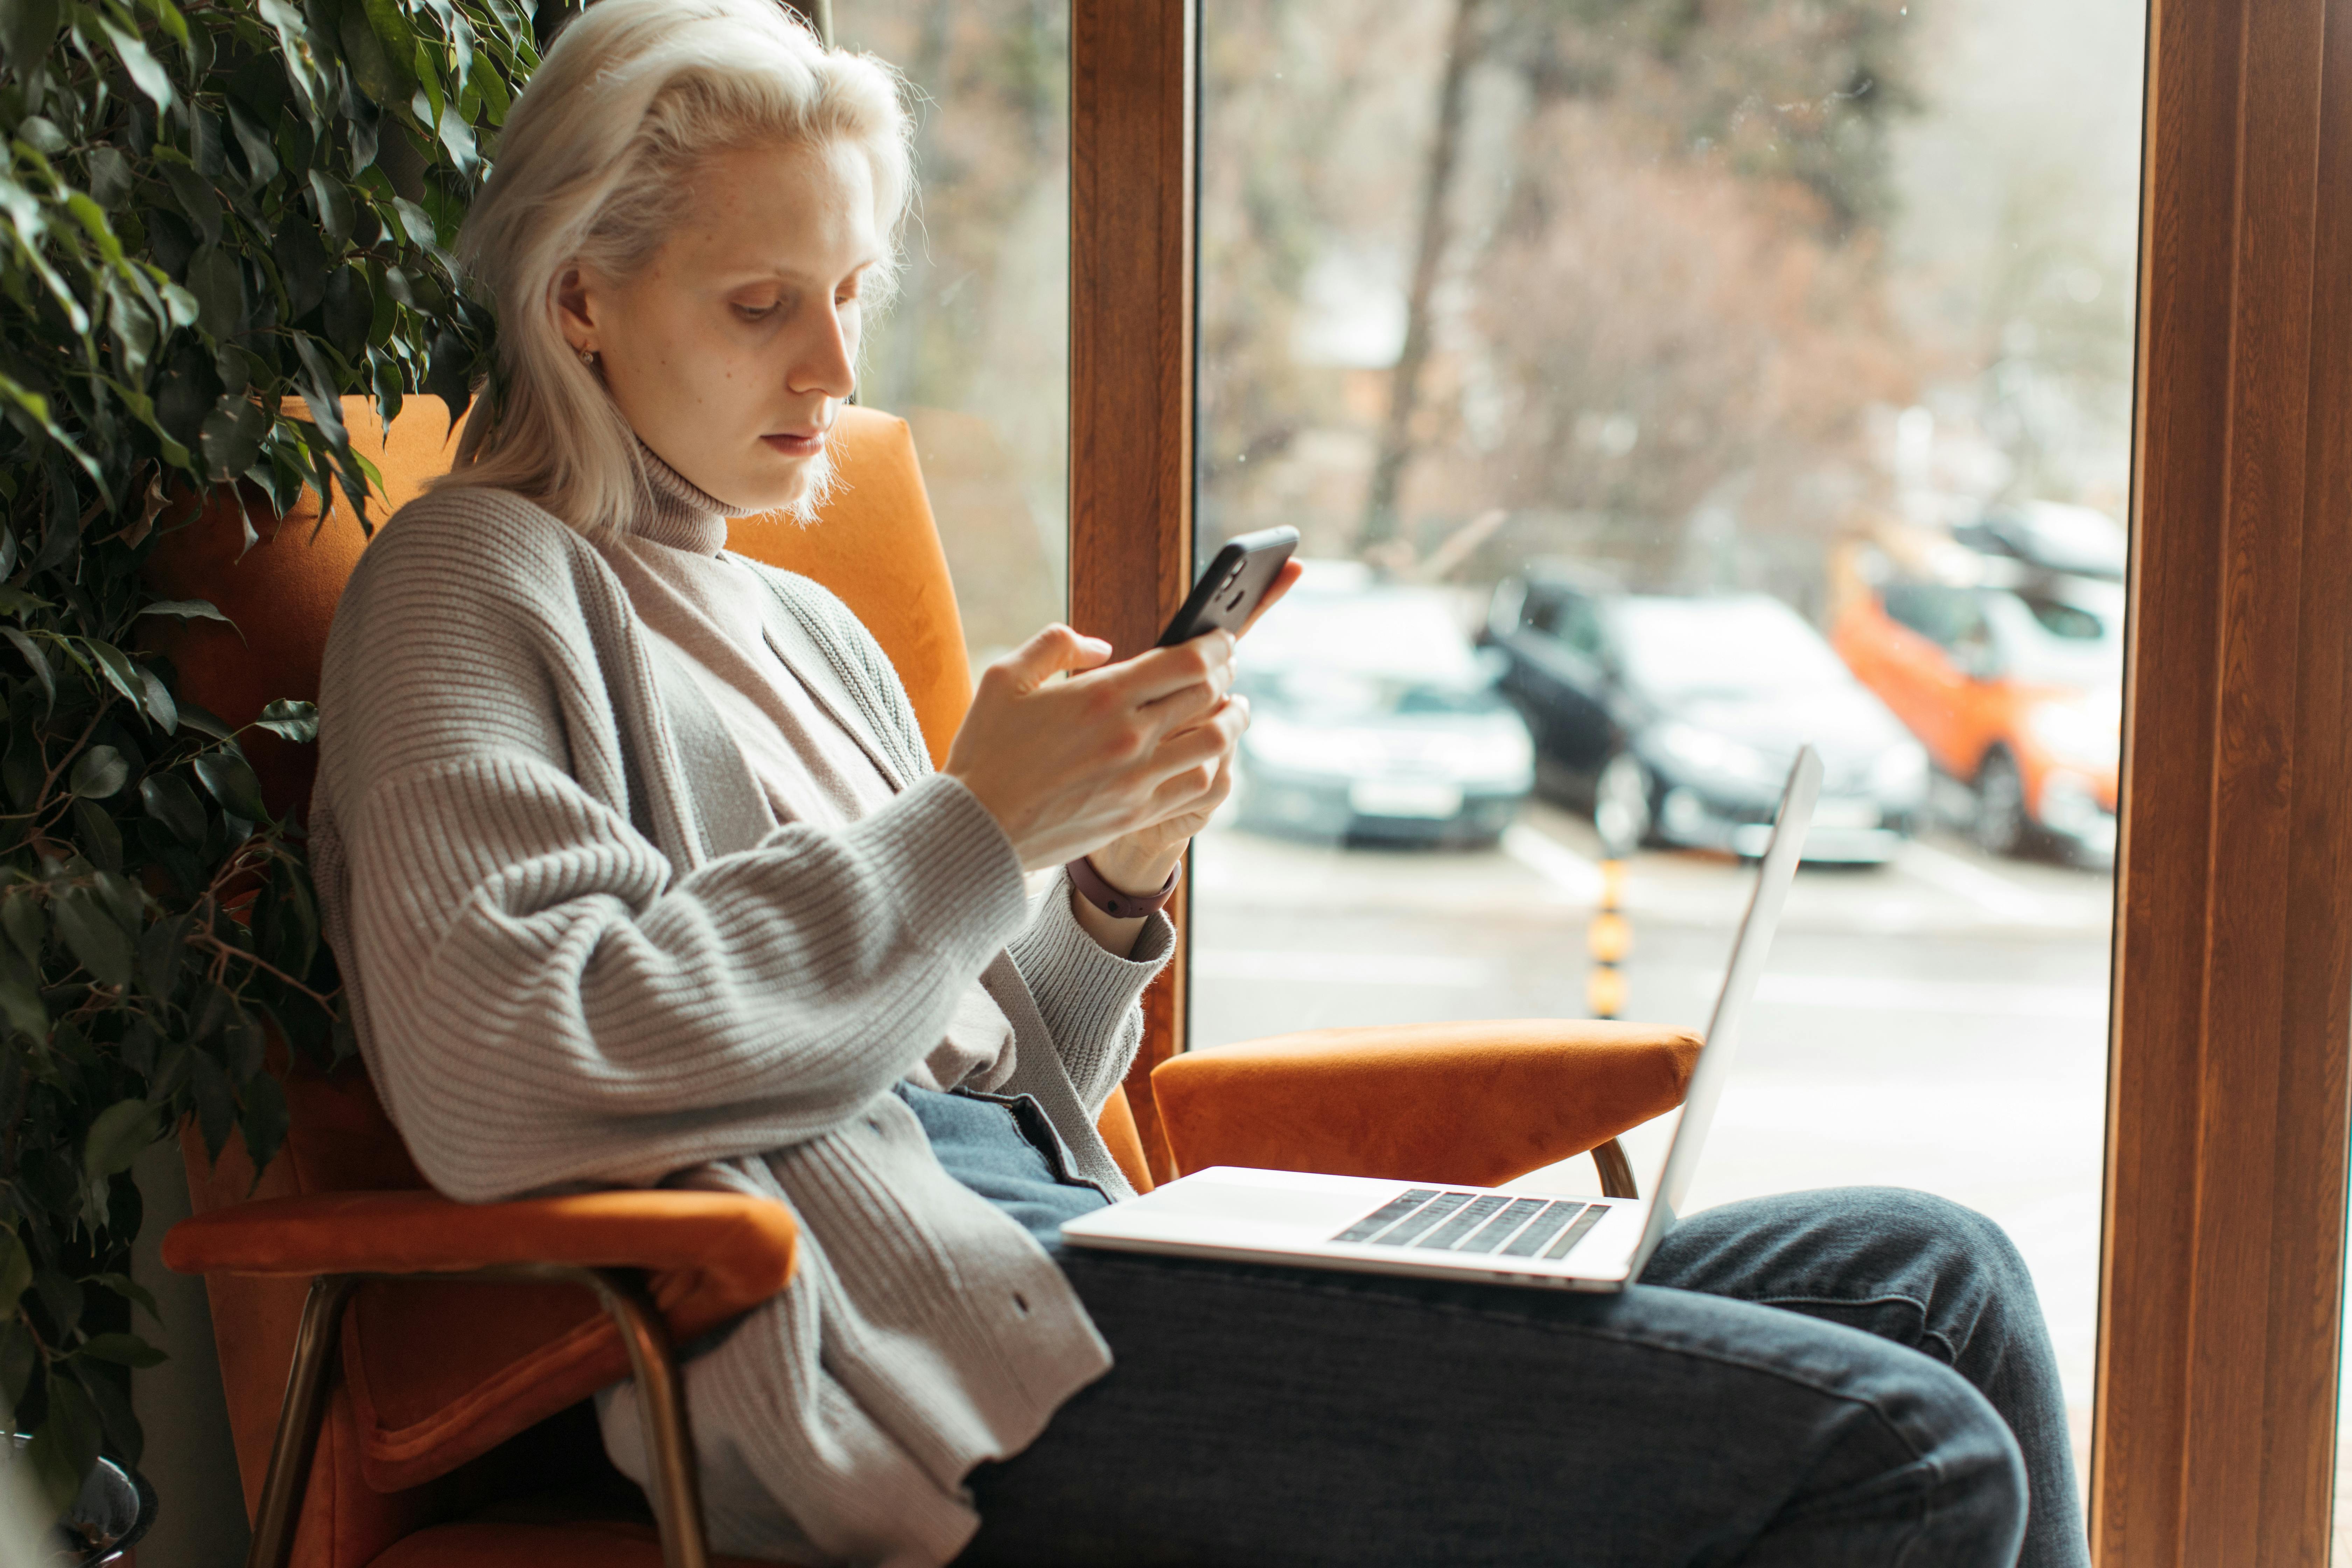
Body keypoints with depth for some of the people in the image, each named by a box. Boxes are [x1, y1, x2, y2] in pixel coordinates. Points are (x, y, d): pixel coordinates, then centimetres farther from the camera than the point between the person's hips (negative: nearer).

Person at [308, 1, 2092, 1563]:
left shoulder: (807, 631, 25)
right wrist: (978, 827, -13)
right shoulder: (479, 584, 0)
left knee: (1932, 1274, -1)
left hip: (1072, 1259, 9)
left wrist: (1117, 889, 3)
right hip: (894, 1337, -9)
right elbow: (496, 1071, -18)